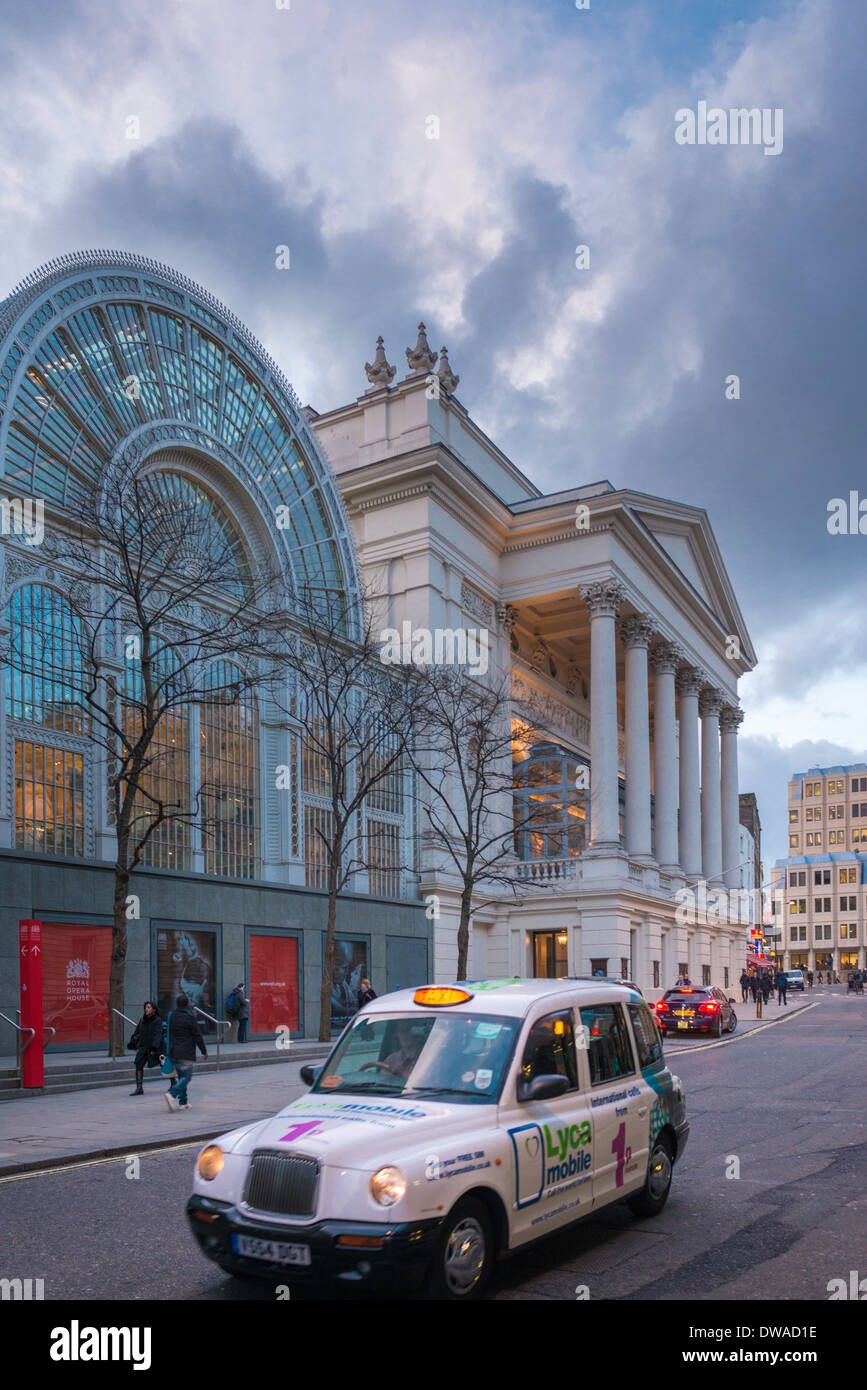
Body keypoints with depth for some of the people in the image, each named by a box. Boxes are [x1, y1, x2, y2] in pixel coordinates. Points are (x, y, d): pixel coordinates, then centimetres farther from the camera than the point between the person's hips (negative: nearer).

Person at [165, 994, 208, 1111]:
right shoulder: (189, 1017, -12)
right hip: (187, 1053, -7)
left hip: (174, 1053, 7)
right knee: (187, 1077, -6)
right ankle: (172, 1094, -24)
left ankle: (183, 1102, 11)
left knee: (181, 1077, 14)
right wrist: (204, 1051, -1)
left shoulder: (171, 1016, 10)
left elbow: (168, 1034, 18)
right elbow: (197, 1036, -9)